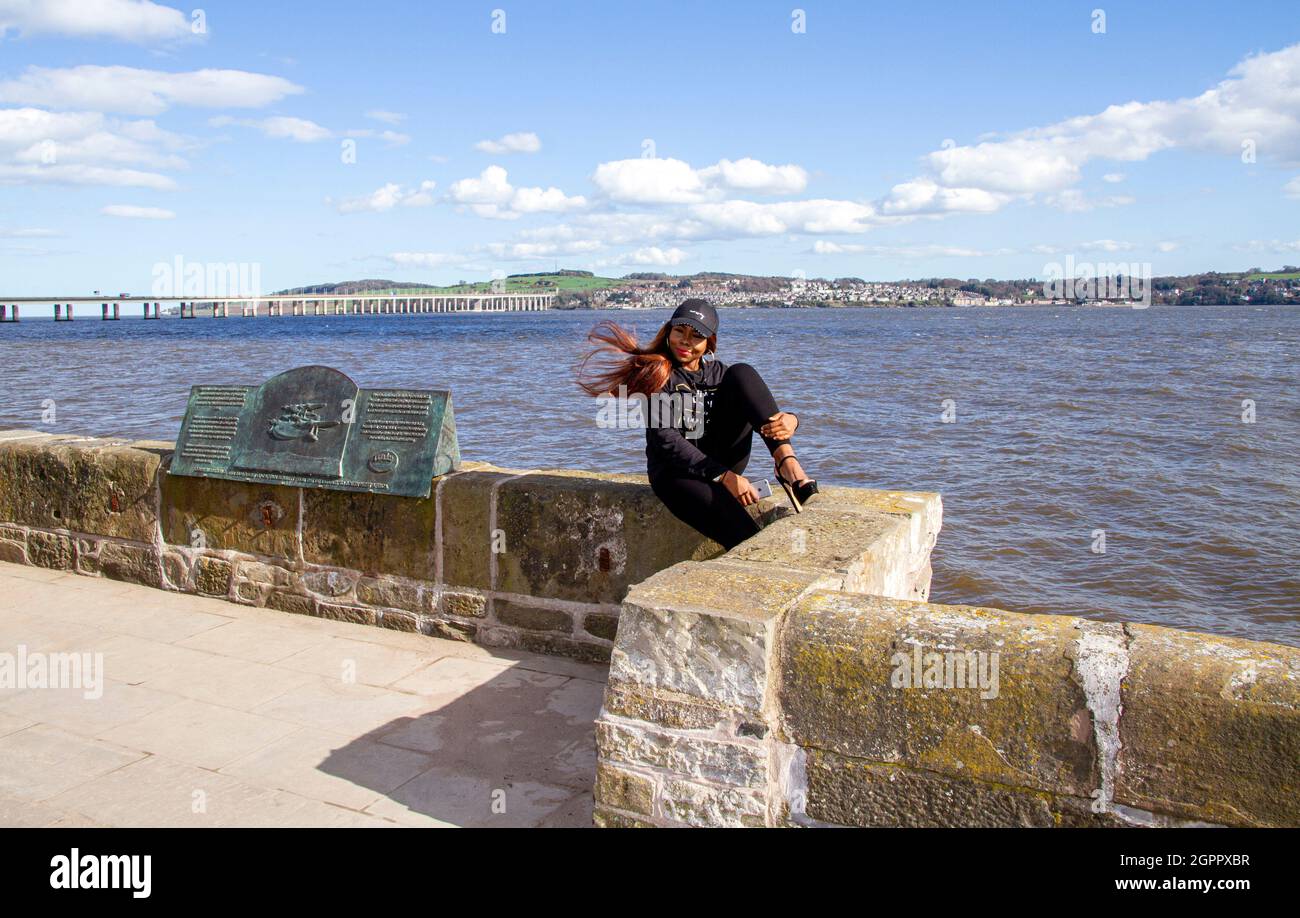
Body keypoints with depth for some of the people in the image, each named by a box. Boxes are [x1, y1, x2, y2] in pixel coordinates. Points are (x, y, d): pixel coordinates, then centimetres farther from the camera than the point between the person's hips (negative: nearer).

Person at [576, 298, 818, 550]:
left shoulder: (718, 372, 10)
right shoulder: (656, 372, -4)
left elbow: (766, 410, 3)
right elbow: (666, 440, -16)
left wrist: (789, 420, -24)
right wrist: (724, 477, -25)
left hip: (722, 460, 5)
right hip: (675, 472, -5)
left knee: (741, 373, -15)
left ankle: (789, 467, -30)